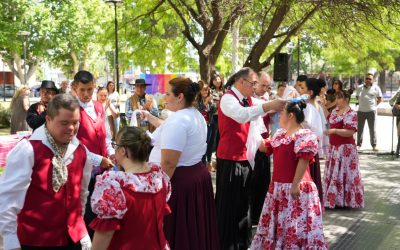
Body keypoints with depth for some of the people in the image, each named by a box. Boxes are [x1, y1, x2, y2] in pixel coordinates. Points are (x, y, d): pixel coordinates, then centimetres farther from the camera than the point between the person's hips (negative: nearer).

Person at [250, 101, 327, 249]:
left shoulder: (304, 136, -14)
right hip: (278, 187, 9)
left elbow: (303, 161, -21)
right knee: (277, 223, 17)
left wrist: (295, 185, -25)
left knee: (296, 227, -3)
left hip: (295, 188, -9)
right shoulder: (280, 134, 14)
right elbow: (264, 147, 23)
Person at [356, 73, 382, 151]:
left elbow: (380, 99, 8)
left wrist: (374, 105, 1)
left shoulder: (376, 88, 0)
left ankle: (374, 145, 4)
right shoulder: (360, 88, 8)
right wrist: (362, 104, 11)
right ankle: (358, 144, 18)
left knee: (373, 129, -1)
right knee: (359, 128, 8)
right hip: (361, 111, 3)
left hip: (371, 111, -3)